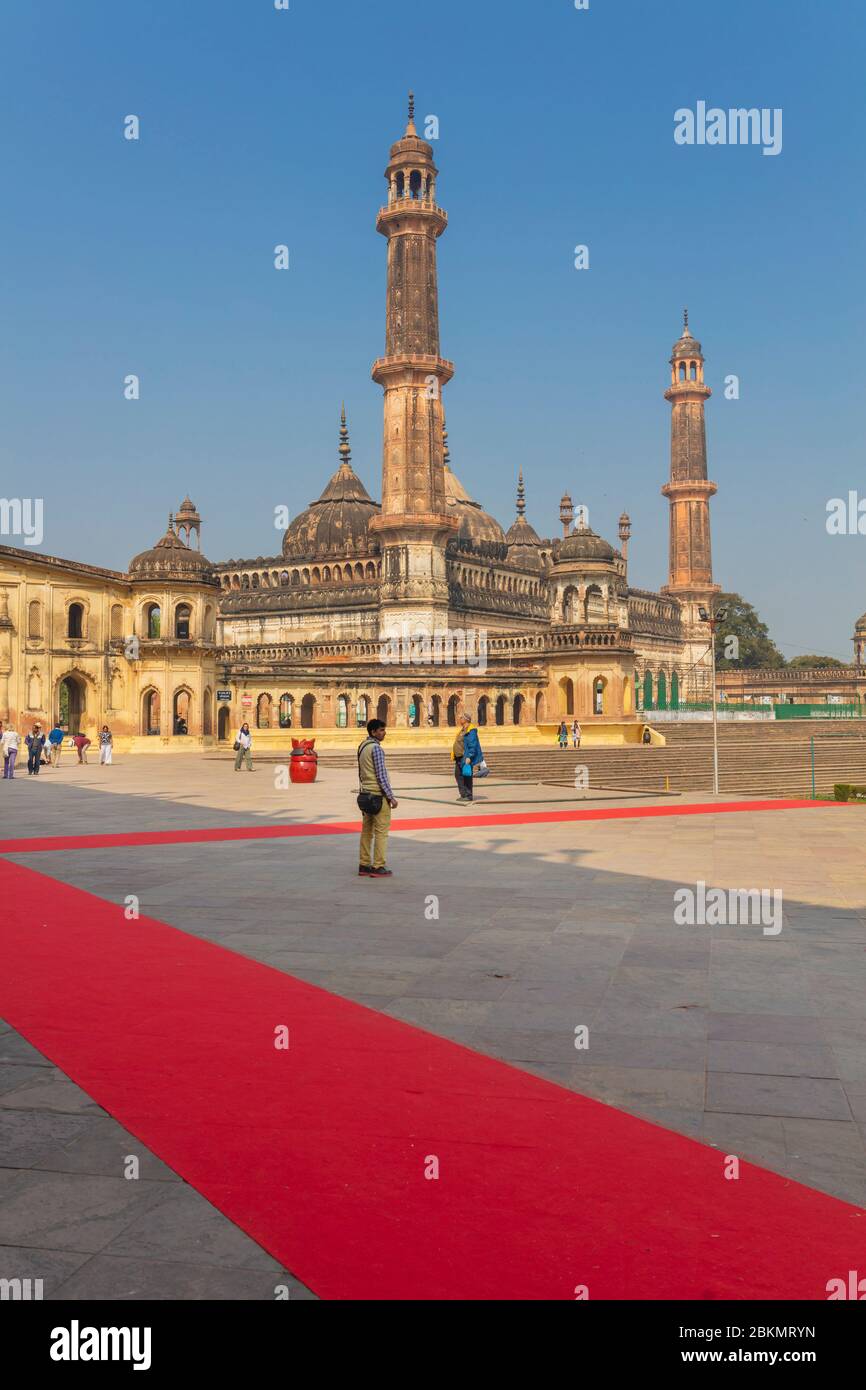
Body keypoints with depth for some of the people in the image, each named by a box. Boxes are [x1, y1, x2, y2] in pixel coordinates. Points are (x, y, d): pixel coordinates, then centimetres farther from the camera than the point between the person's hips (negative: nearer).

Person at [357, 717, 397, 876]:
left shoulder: (362, 747, 12)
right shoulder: (376, 748, -16)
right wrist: (391, 796, -15)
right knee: (381, 832, -4)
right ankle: (378, 867, -4)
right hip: (378, 795, -9)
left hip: (366, 795, 9)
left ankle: (364, 865, 13)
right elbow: (381, 775, -18)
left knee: (367, 831, 11)